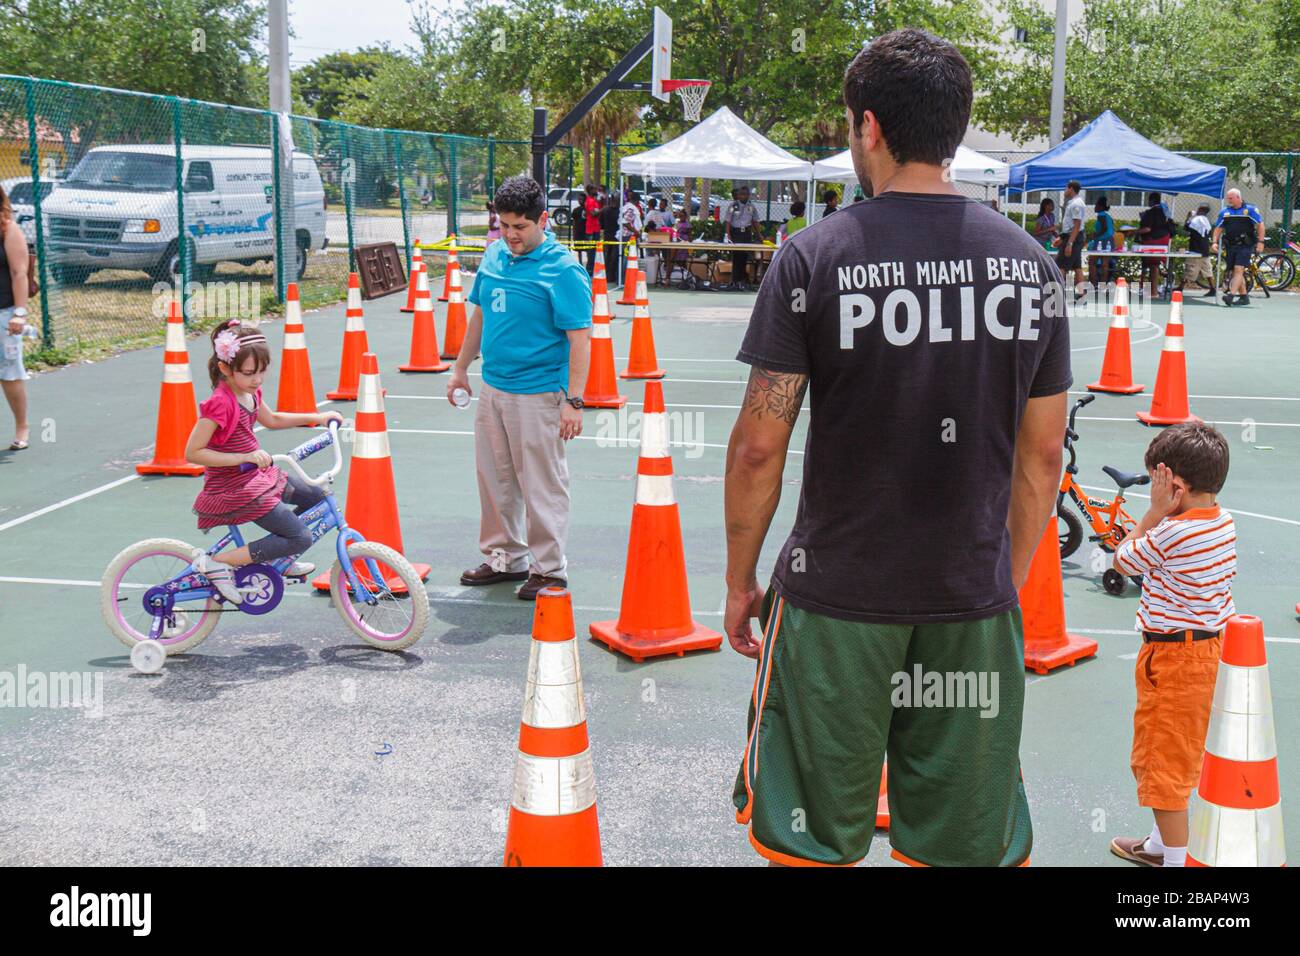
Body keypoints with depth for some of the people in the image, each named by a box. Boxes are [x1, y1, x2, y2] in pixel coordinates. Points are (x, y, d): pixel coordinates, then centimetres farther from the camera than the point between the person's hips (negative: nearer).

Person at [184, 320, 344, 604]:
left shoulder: (249, 392, 4)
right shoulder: (220, 403, -25)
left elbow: (271, 419, 25)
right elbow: (192, 453, -25)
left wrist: (316, 417, 21)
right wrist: (244, 458, -30)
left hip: (258, 475, 9)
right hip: (234, 488, -9)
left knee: (315, 497, 18)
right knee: (300, 538, -14)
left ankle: (279, 559, 32)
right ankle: (217, 563, -10)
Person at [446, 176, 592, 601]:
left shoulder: (562, 270, -14)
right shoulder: (493, 257, 7)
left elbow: (580, 337, -16)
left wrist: (573, 400, -19)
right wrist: (461, 368, 22)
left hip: (538, 394, -7)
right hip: (492, 388, 7)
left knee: (542, 486, 1)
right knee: (494, 478, 16)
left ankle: (549, 568, 14)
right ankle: (506, 557, 31)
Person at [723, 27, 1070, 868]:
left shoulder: (814, 259, -9)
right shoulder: (1030, 262, 2)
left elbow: (759, 447, -9)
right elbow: (1042, 457, 6)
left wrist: (739, 581, 4)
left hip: (837, 602, -3)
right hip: (975, 607, 3)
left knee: (811, 845, 12)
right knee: (967, 847, 15)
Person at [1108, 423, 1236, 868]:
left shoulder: (1170, 533, -24)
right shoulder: (1224, 522, 1)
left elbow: (1122, 561, -7)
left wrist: (1155, 511, -8)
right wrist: (1164, 516, 3)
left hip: (1172, 656, -9)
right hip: (1211, 646, 9)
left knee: (1162, 762, 2)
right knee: (1180, 755, 22)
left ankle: (1176, 860, 10)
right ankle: (1162, 844, 37)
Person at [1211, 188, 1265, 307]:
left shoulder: (1250, 209, 0)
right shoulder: (1224, 211, 11)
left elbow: (1260, 225, 2)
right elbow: (1218, 228, 15)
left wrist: (1260, 242, -6)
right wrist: (1215, 242, 0)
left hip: (1244, 245, -5)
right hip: (1230, 246, 5)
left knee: (1238, 269, -17)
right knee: (1234, 272, 8)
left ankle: (1231, 295, -27)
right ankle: (1244, 296, 17)